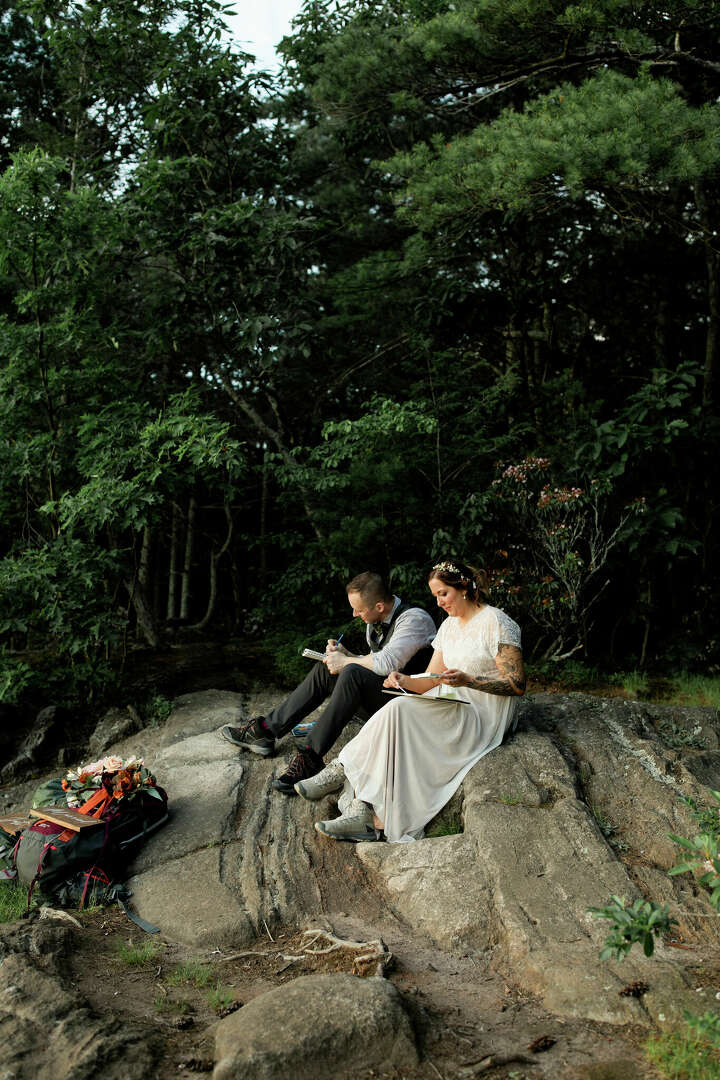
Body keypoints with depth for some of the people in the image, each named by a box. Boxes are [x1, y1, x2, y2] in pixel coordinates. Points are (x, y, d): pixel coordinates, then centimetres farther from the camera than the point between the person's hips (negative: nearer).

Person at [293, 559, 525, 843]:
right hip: (450, 708, 7)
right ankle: (361, 813, -29)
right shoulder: (449, 626, 17)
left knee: (400, 711, -28)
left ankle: (341, 770, -15)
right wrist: (404, 680, -7)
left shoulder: (496, 623, -8)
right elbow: (430, 681, 14)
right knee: (397, 714, -22)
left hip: (482, 717, -7)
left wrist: (467, 680, -24)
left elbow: (517, 684, -13)